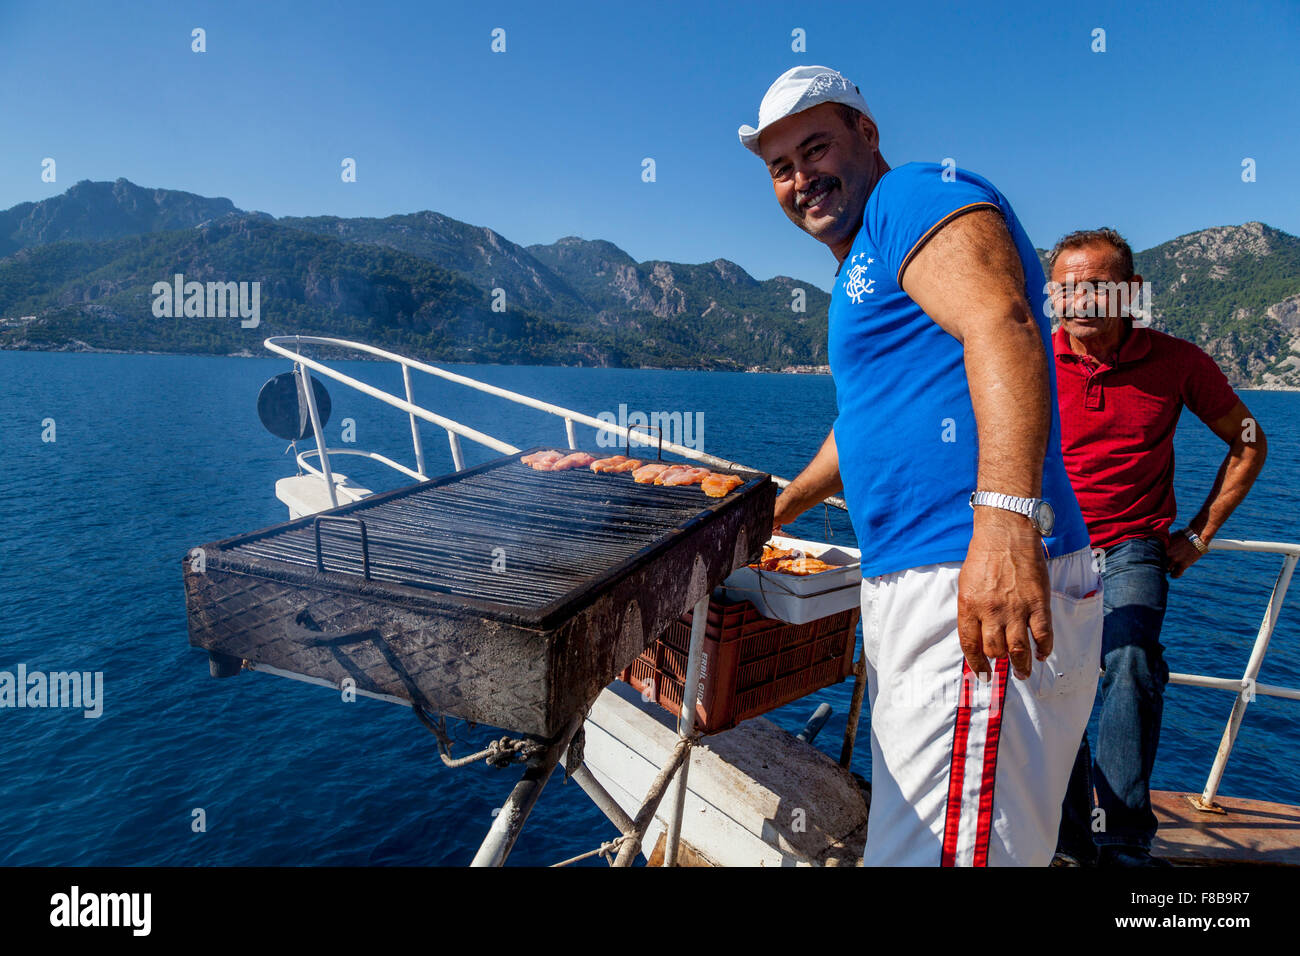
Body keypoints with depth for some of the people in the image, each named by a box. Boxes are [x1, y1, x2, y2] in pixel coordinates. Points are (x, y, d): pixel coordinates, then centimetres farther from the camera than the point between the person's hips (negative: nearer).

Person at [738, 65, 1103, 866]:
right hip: (909, 588, 11)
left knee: (943, 850, -10)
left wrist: (1006, 520, -35)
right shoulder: (863, 271, 26)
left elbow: (1001, 327, -22)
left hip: (981, 591, -11)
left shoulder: (917, 194, -3)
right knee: (907, 831, 20)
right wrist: (776, 513, 47)